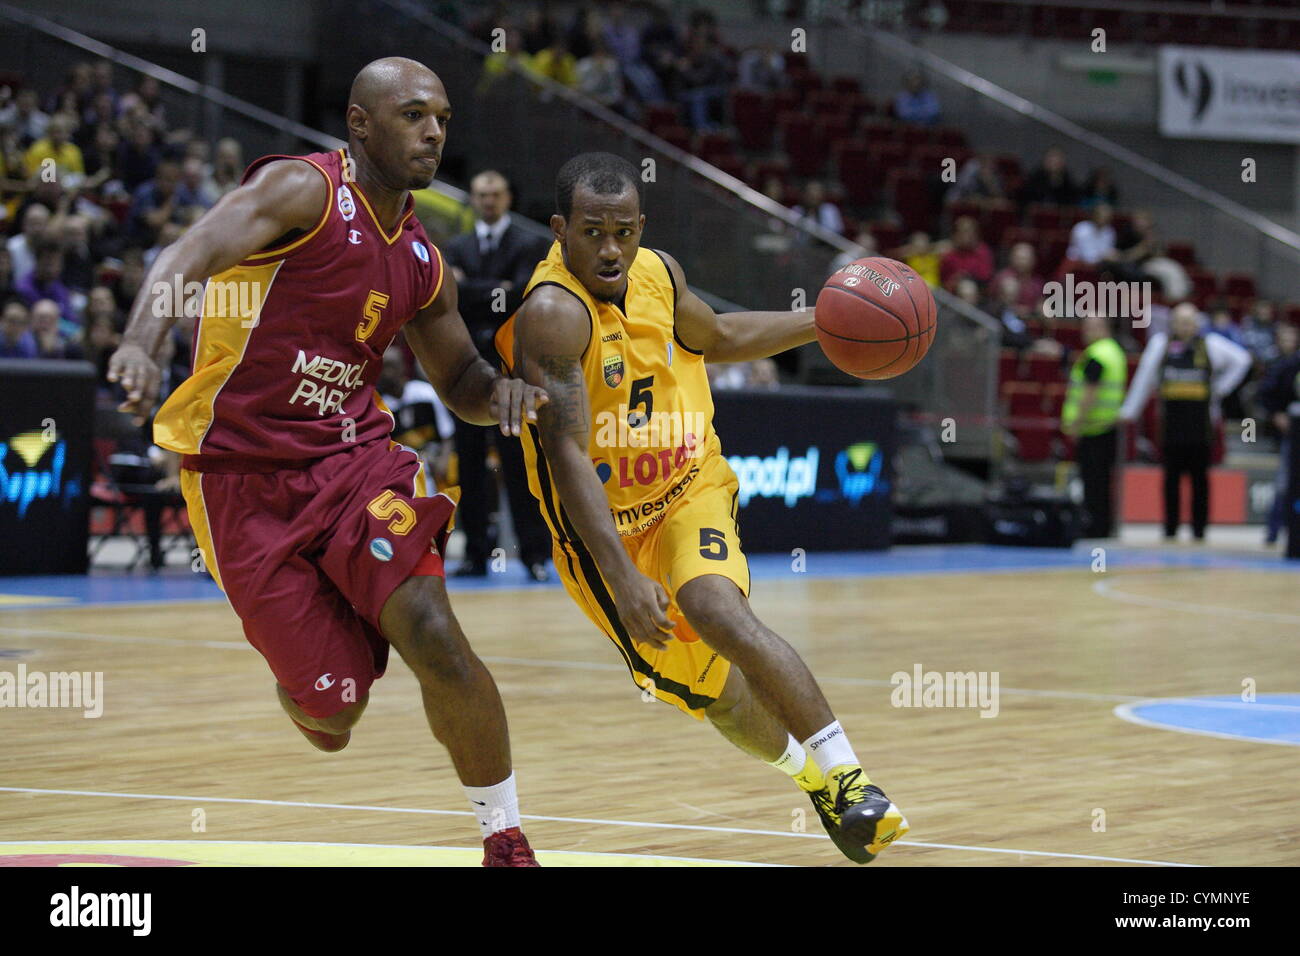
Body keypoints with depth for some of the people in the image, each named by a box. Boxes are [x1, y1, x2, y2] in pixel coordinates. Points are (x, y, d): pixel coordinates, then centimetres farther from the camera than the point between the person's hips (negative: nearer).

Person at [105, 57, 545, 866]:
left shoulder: (421, 260, 10)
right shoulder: (305, 190, -11)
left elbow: (459, 382, 24)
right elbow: (193, 253, -29)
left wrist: (502, 393, -2)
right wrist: (143, 341, -49)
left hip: (352, 452, 5)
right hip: (242, 472, -5)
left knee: (433, 637, -19)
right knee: (333, 713, -5)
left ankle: (506, 844, -3)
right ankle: (310, 684, 35)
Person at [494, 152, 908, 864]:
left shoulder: (657, 273, -3)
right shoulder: (552, 313, -25)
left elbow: (719, 339, 20)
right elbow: (567, 456, -30)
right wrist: (623, 579, -38)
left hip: (690, 490, 2)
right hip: (603, 522, -2)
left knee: (718, 612, -29)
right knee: (711, 696, 7)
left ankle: (848, 778, -27)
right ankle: (807, 773, 37)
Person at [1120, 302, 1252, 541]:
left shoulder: (1210, 345, 5)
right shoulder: (1160, 343, 7)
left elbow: (1241, 360, 14)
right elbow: (1144, 378, 10)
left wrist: (1221, 387, 7)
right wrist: (1130, 411, 8)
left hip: (1200, 418, -1)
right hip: (1172, 417, 1)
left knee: (1199, 475, 2)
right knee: (1172, 475, 1)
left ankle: (1199, 529, 7)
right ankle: (1170, 528, 5)